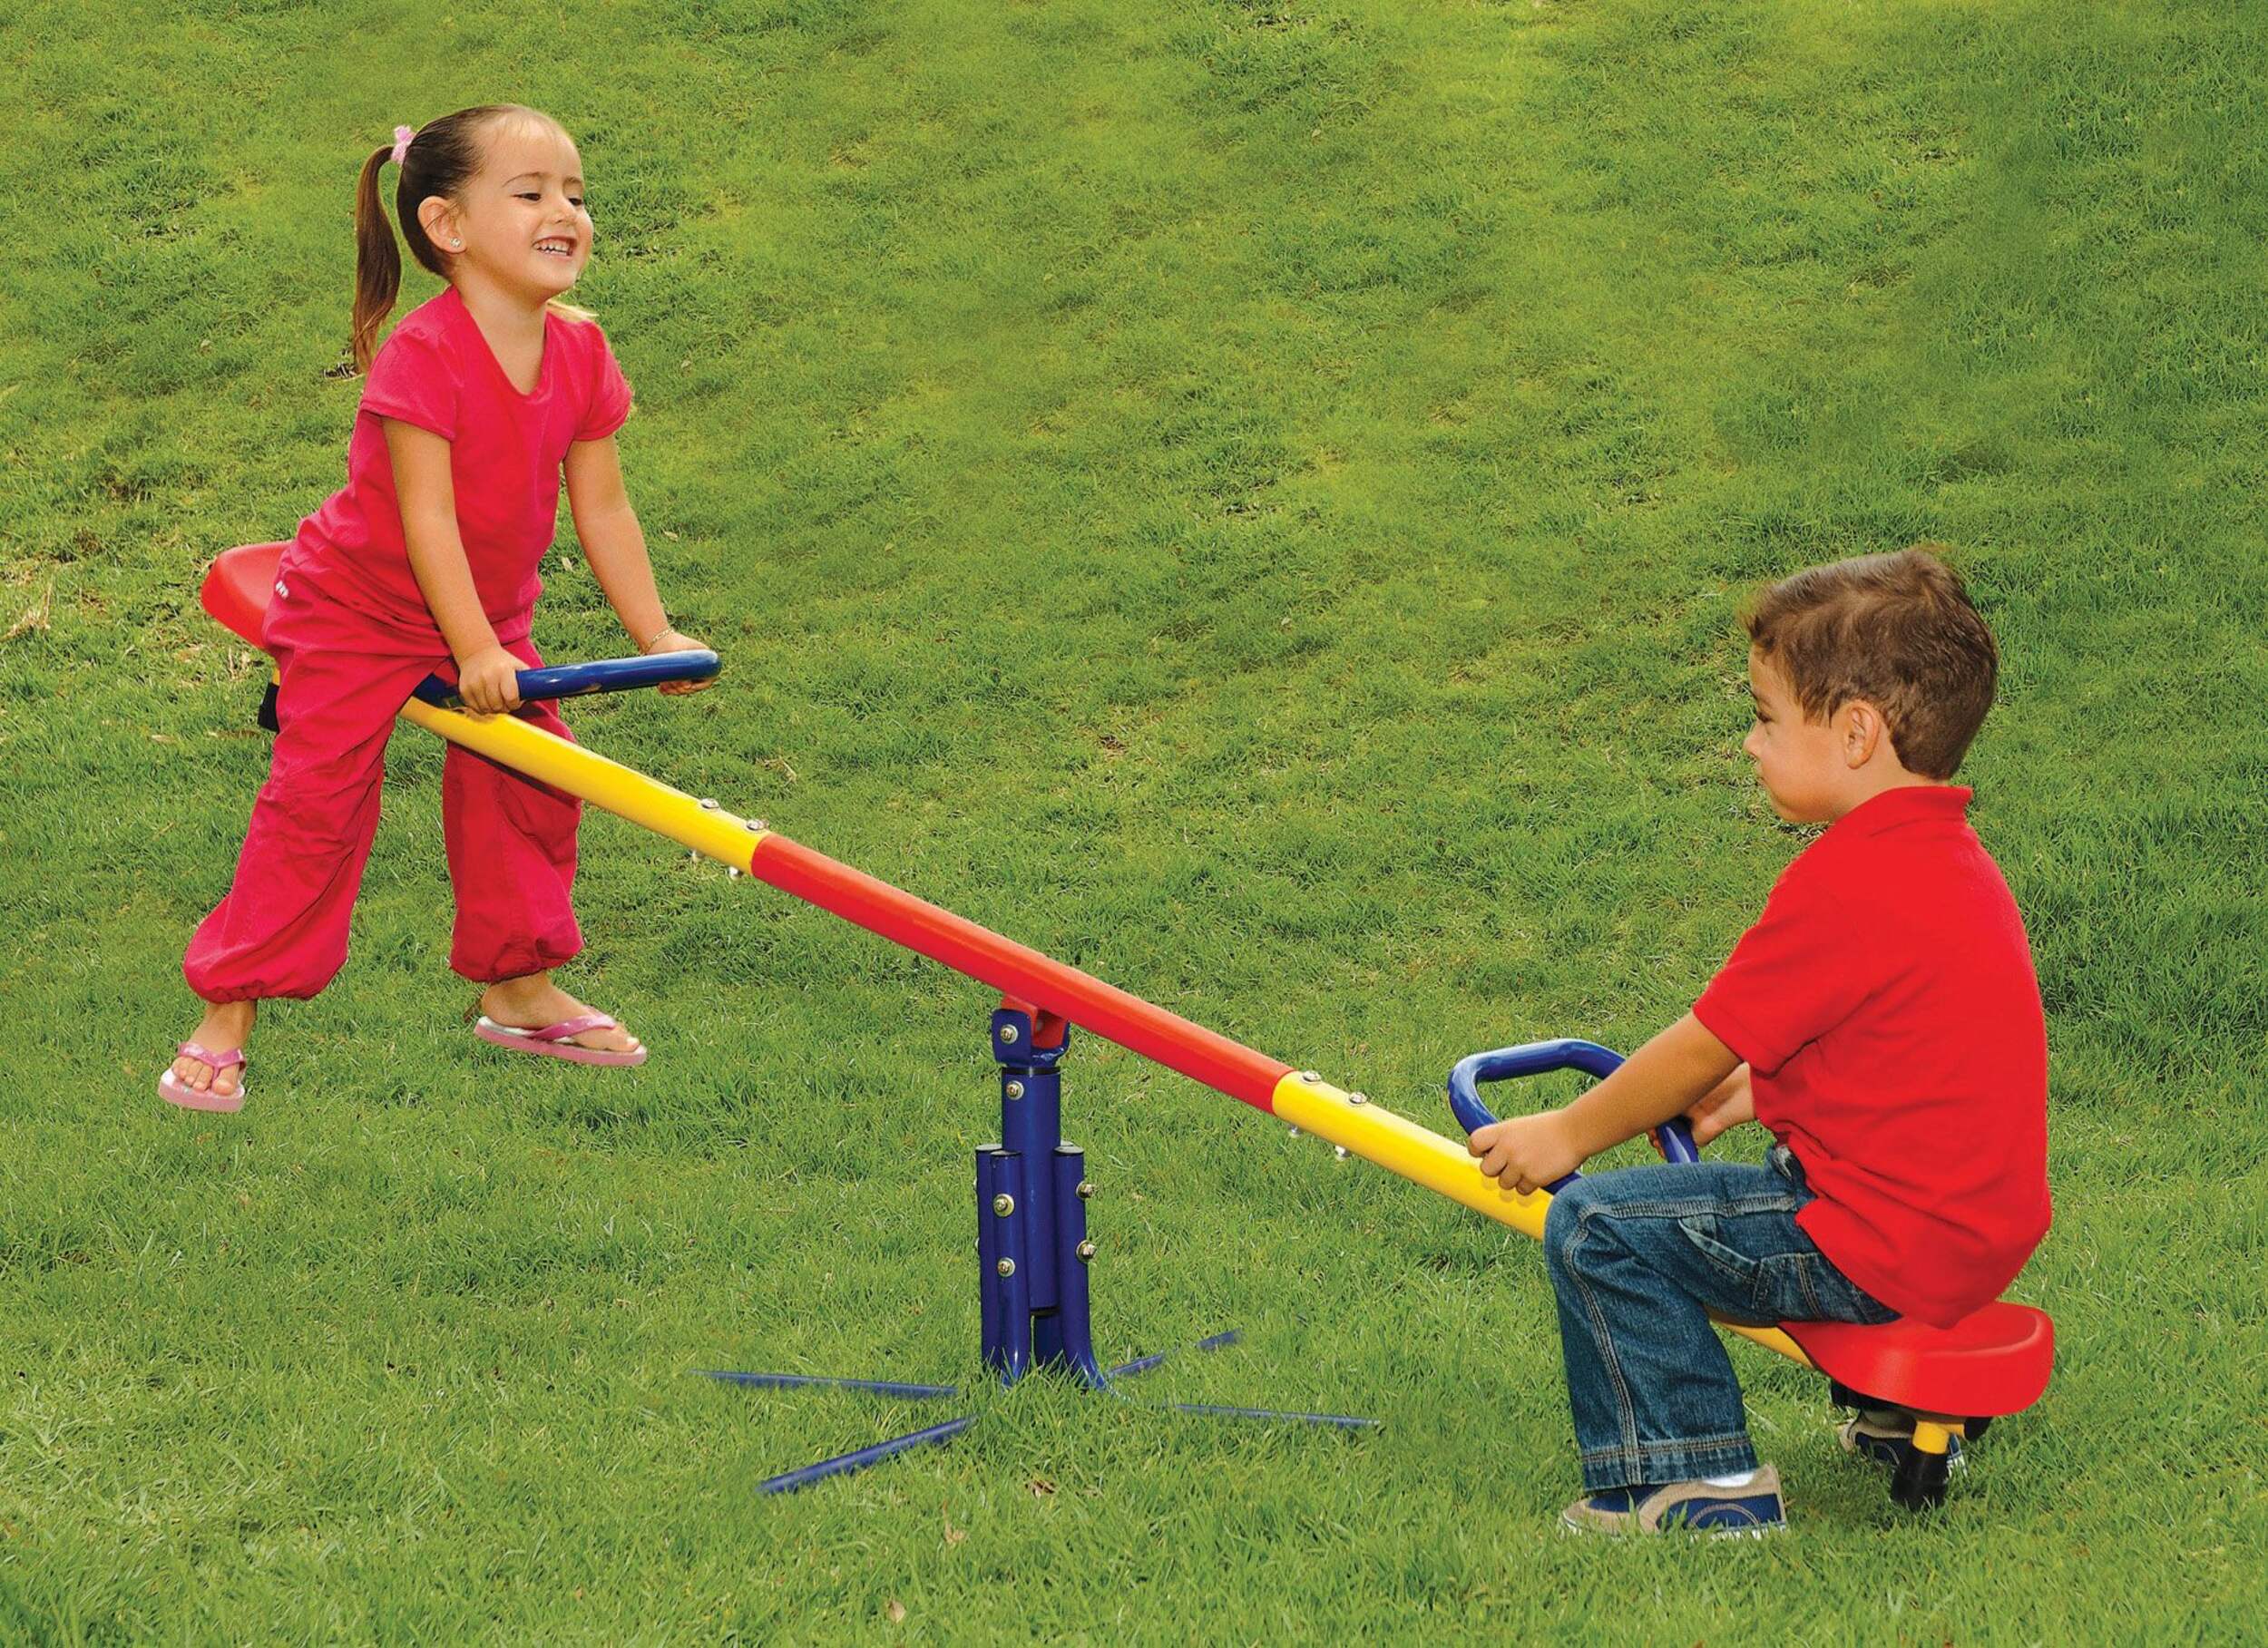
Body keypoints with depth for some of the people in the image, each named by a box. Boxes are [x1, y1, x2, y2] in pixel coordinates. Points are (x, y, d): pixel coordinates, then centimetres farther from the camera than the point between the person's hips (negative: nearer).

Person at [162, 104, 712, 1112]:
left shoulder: (581, 355, -7)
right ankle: (223, 1018, -3)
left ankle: (515, 990, 24)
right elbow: (426, 518, -29)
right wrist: (475, 652, -31)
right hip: (358, 610, -7)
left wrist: (655, 634, -5)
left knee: (527, 787, 7)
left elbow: (602, 511, -2)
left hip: (488, 620, 7)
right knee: (317, 804, -10)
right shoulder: (423, 357, -28)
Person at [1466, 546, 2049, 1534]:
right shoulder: (1950, 858, 10)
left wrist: (1567, 1137, 1)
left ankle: (1698, 1479, -8)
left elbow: (1701, 1051, -12)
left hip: (1886, 1250, -10)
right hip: (1981, 1226, 10)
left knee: (1595, 1229, -10)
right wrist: (1741, 1097, 18)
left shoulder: (1845, 887, -20)